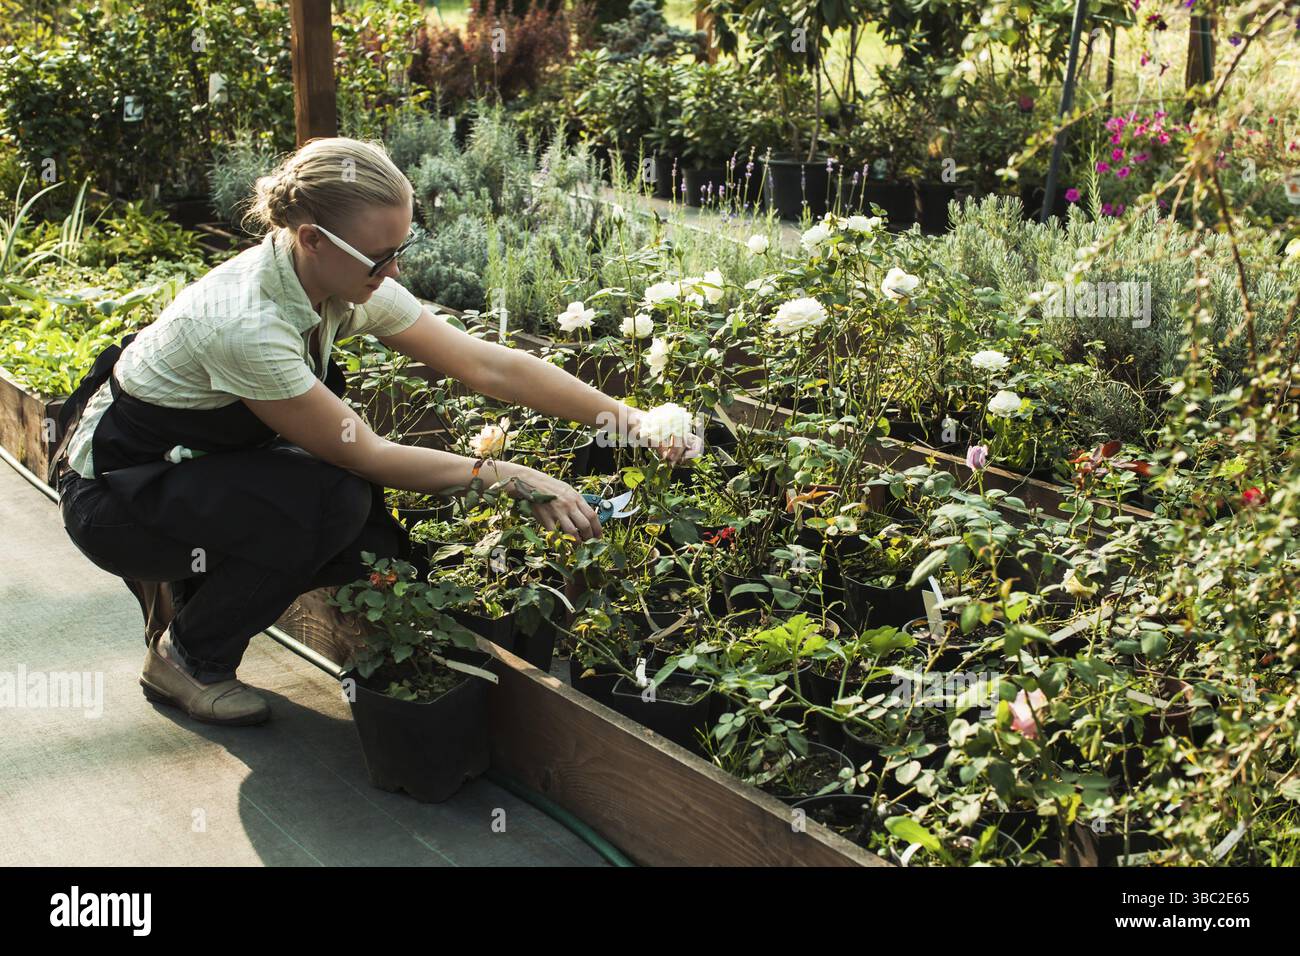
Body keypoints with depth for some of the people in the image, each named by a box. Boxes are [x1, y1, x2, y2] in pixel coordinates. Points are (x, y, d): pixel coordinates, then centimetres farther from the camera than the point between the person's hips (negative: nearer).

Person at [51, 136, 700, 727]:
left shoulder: (350, 282, -14)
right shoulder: (246, 322, -36)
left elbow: (488, 365, -12)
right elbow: (364, 455, -27)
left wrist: (628, 421, -16)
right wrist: (508, 477, -24)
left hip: (208, 461, 7)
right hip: (112, 491, -7)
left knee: (379, 546, -13)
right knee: (334, 500, -28)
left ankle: (193, 581, 11)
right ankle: (185, 659, -6)